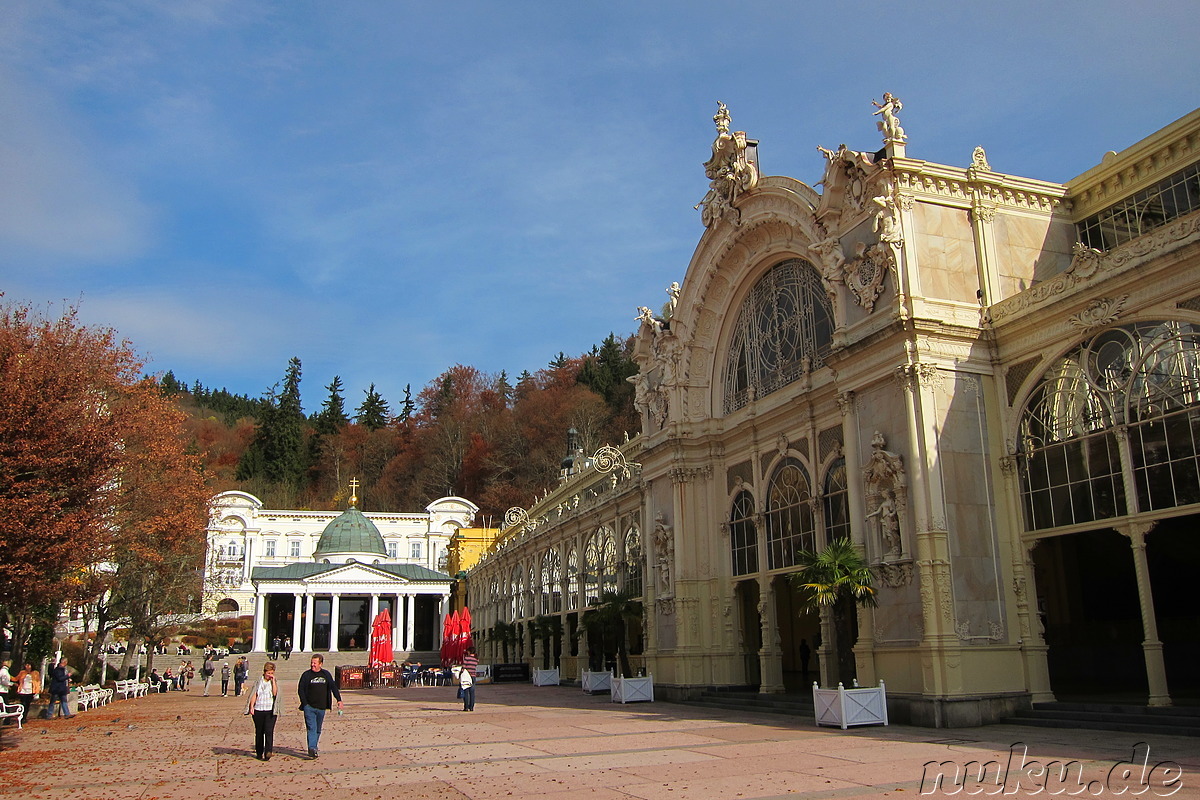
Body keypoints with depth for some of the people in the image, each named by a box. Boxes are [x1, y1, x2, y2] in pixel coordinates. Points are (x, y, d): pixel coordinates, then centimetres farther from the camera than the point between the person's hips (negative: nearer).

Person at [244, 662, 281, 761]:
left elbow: (275, 693, -8)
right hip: (258, 711, 2)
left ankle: (268, 753, -17)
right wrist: (251, 707, -3)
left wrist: (273, 681, -9)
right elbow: (254, 695, 7)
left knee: (269, 731, -14)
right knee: (259, 732, 9)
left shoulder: (274, 682, 7)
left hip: (270, 711, -2)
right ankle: (259, 753, 22)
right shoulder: (258, 682, 8)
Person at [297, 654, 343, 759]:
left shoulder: (326, 674, 7)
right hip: (309, 707, -3)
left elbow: (333, 687, 12)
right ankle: (311, 749, -19)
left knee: (318, 730, 11)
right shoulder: (306, 675, -1)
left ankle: (314, 748, 23)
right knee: (312, 728, -14)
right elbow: (300, 690, 0)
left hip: (321, 707, 3)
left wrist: (339, 700, 2)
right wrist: (305, 703, -10)